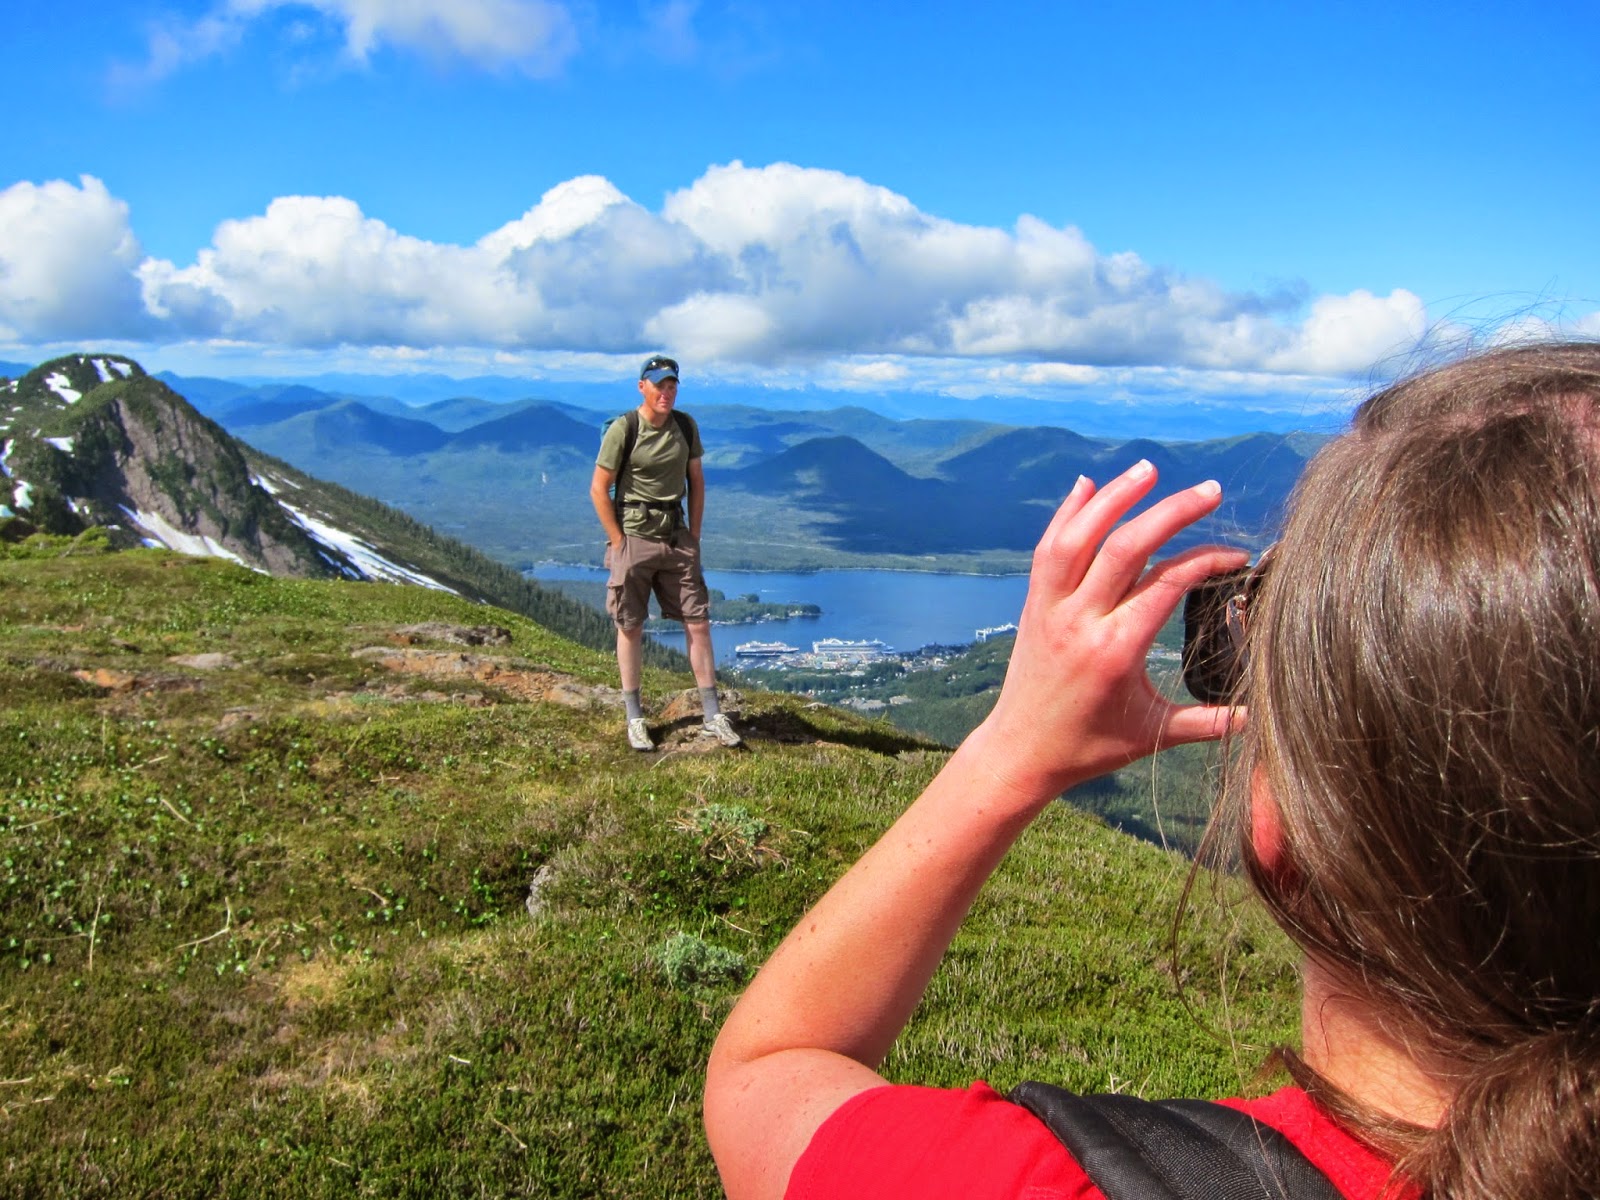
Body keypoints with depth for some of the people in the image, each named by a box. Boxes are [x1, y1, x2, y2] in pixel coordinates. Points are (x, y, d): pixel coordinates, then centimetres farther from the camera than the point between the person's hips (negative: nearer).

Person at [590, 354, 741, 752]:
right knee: (630, 627, 4)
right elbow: (599, 489, -8)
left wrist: (694, 535, 7)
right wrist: (619, 542, -10)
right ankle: (634, 719, 15)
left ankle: (713, 716, 10)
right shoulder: (623, 429, -11)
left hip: (676, 537, 4)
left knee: (698, 623, 2)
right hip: (633, 538, -4)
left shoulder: (685, 426, 3)